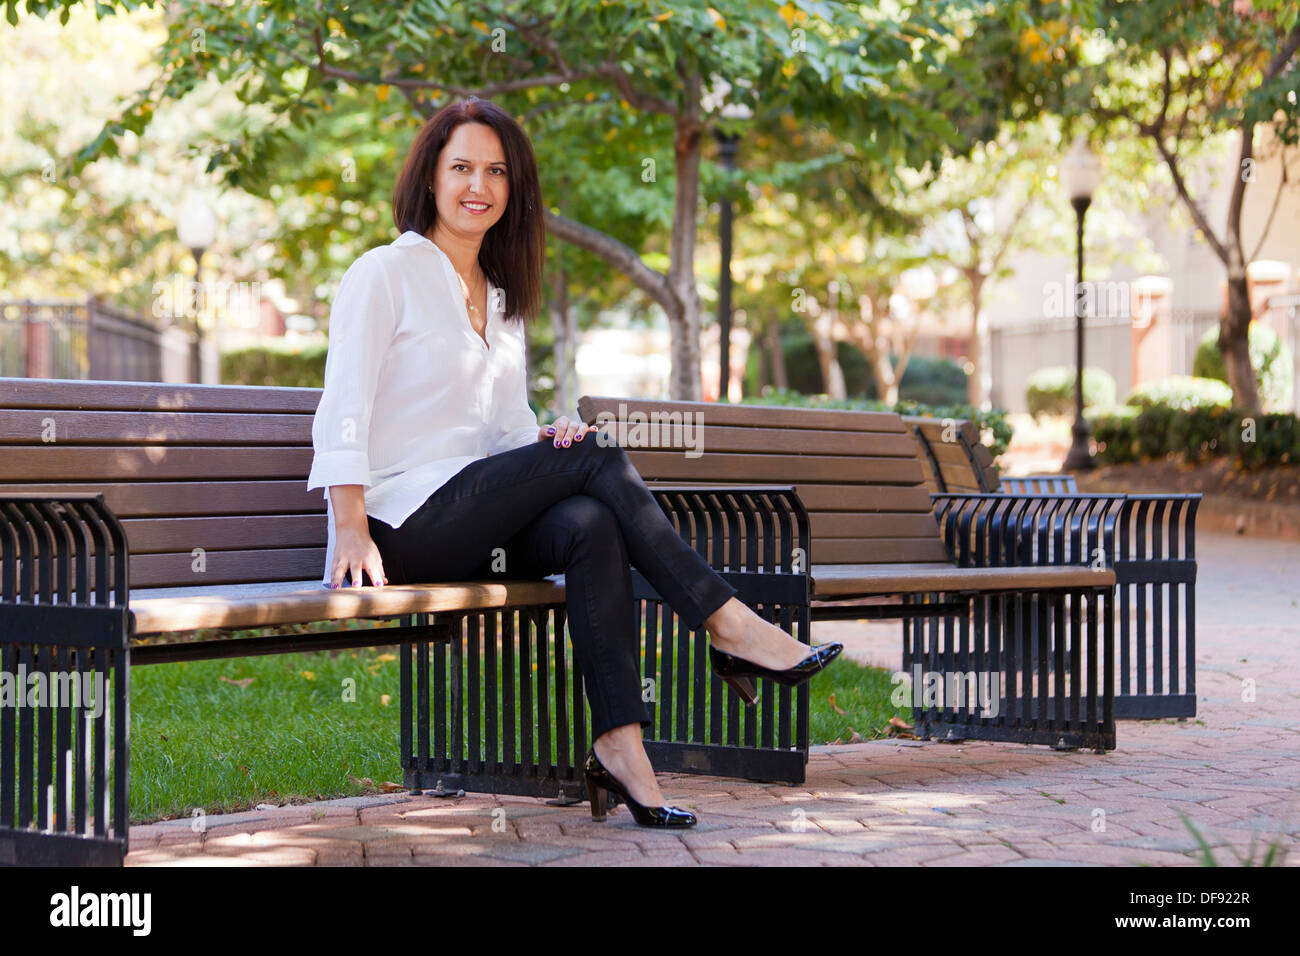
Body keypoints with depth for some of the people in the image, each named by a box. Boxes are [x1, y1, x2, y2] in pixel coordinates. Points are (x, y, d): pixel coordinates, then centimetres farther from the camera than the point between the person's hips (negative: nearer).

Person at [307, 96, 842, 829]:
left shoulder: (503, 298, 22)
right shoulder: (384, 275, 0)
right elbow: (343, 416, -8)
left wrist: (550, 439, -6)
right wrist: (354, 535, -20)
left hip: (476, 528, 6)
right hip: (403, 527, -6)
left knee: (591, 526, -27)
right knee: (598, 457, -21)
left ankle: (620, 744, -36)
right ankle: (728, 626, -19)